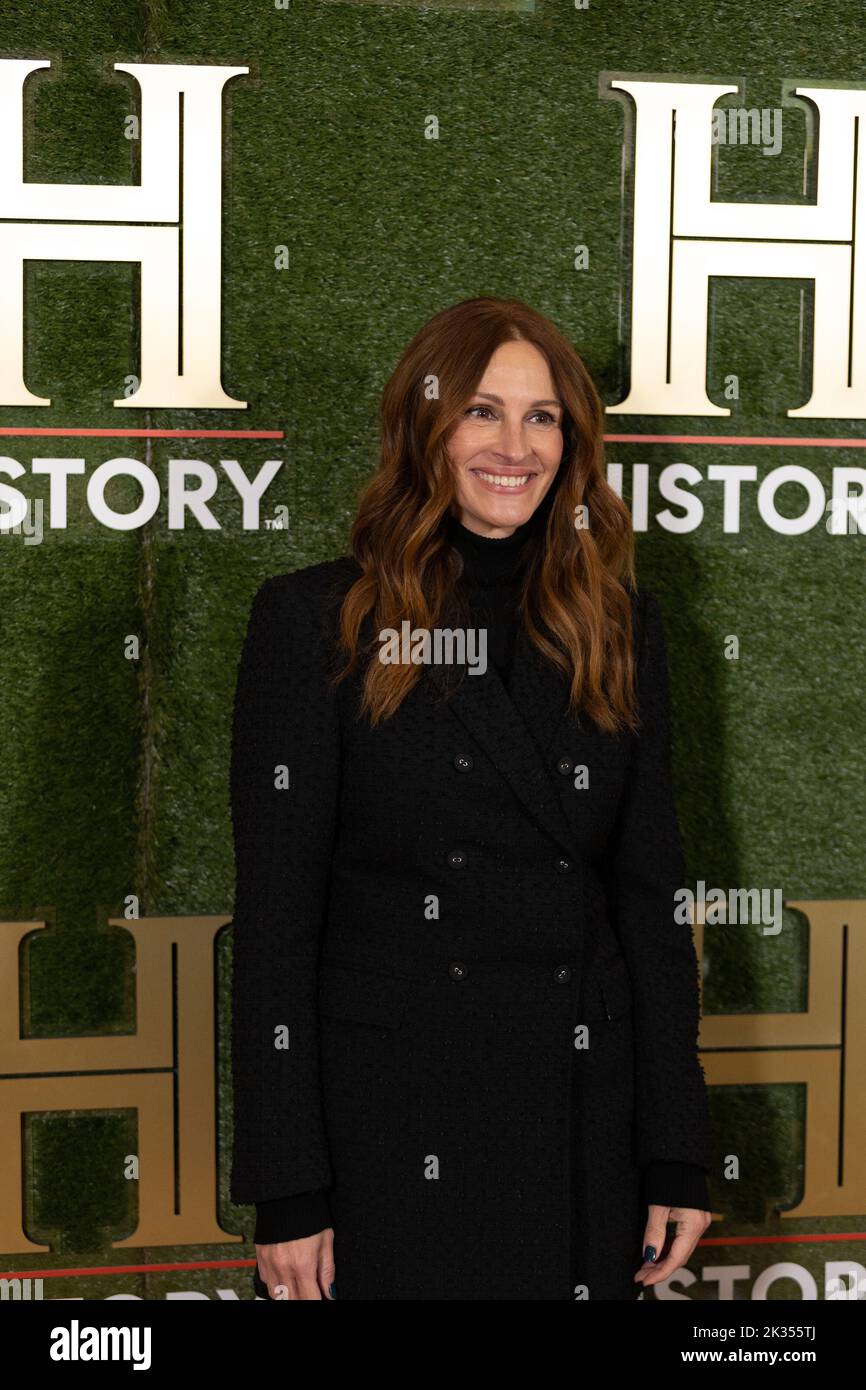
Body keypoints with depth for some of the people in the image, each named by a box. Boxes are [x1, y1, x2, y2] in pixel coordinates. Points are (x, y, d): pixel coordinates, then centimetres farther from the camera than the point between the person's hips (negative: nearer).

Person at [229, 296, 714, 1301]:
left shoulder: (617, 623, 6)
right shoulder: (315, 621, -5)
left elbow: (652, 892, 6)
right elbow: (276, 916, -7)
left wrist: (680, 1154, 2)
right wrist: (287, 1194, -10)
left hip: (582, 1131, 3)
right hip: (389, 1133, -3)